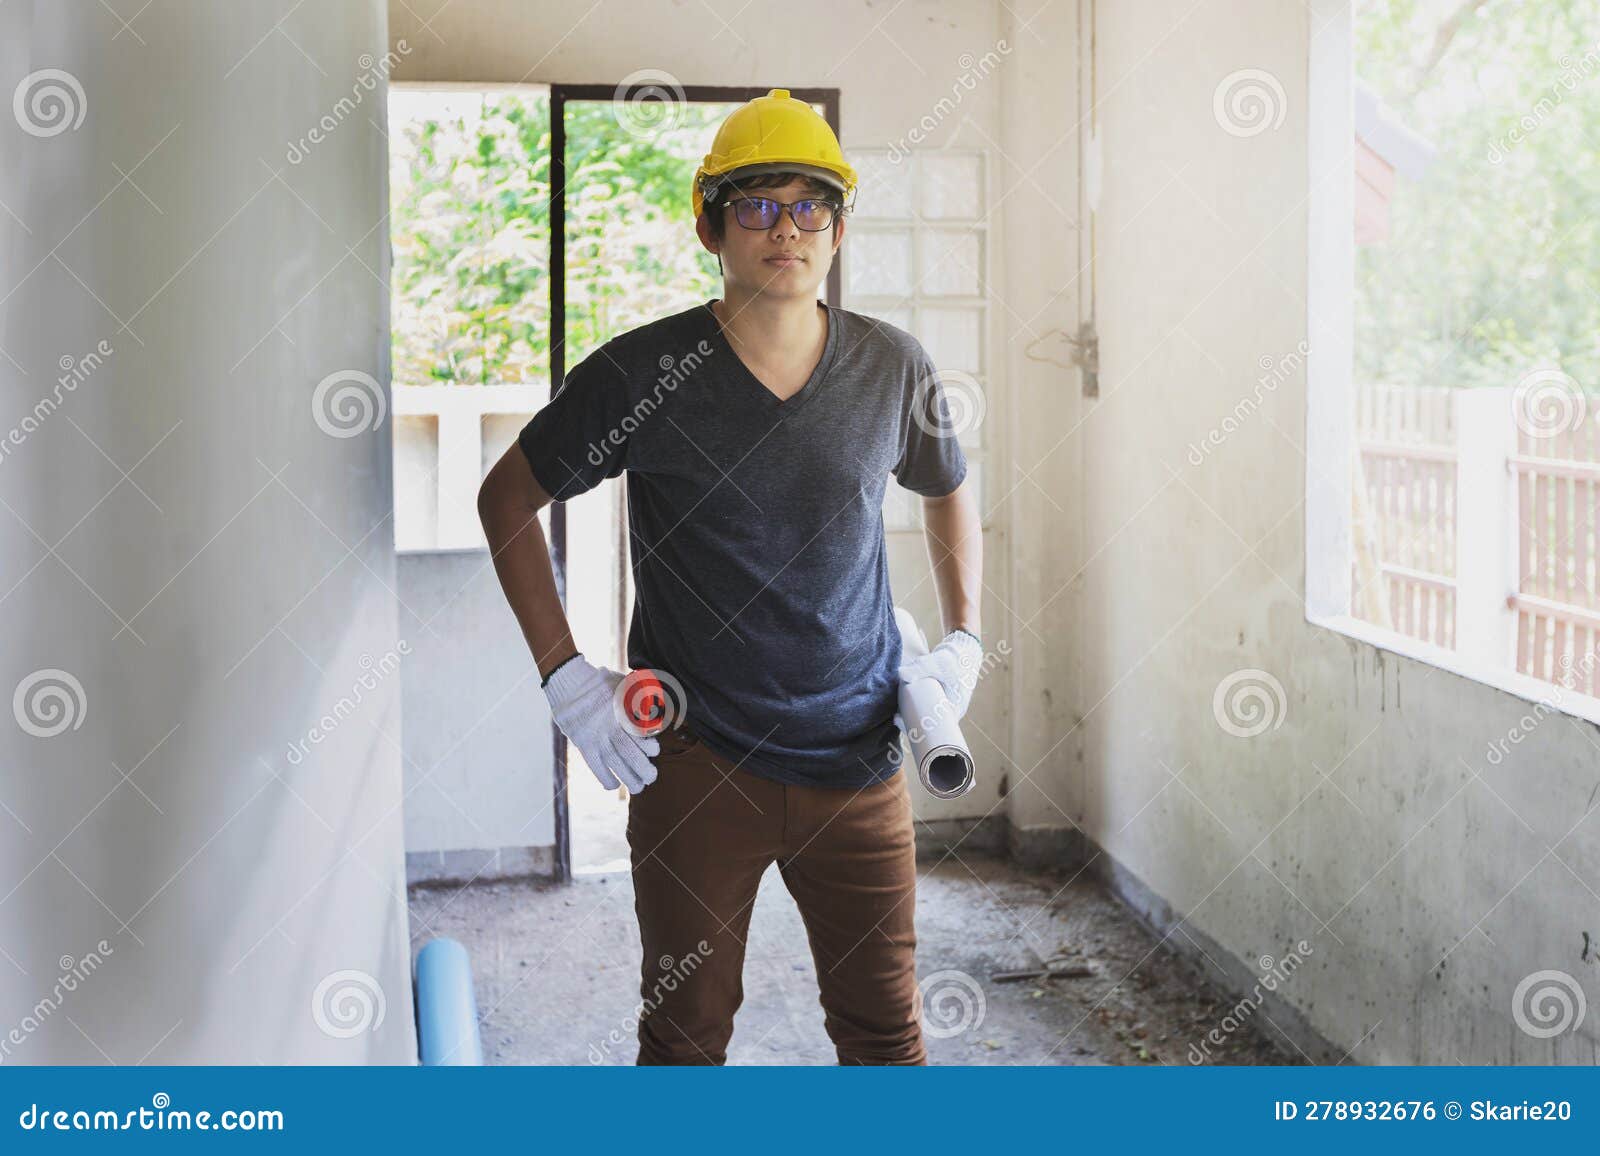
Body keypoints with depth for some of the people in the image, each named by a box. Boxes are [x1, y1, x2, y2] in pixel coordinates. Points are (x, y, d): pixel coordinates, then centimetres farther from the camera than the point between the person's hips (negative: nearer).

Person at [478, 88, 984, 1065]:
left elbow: (950, 492, 20)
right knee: (687, 1030, 10)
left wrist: (965, 642, 10)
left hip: (859, 763, 2)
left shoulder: (891, 368, 0)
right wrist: (565, 674, -4)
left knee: (886, 1029, 10)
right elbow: (507, 497, 3)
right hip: (694, 760, -2)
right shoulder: (641, 373, -8)